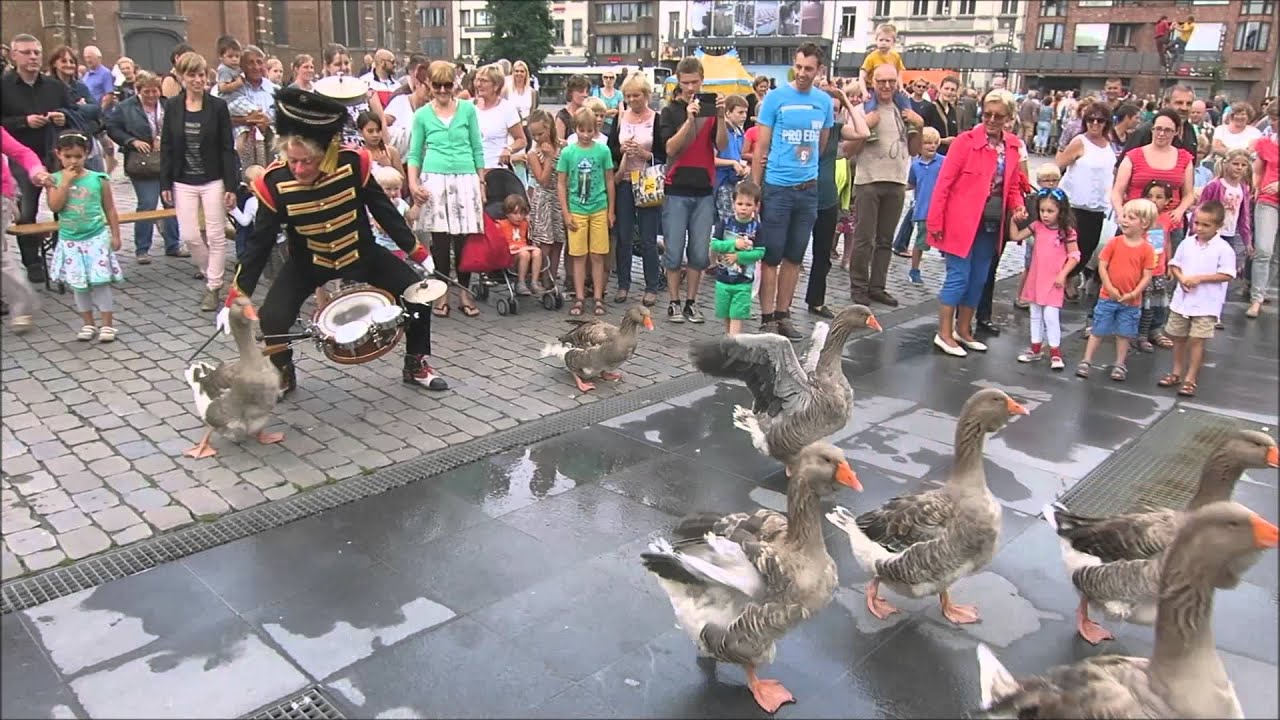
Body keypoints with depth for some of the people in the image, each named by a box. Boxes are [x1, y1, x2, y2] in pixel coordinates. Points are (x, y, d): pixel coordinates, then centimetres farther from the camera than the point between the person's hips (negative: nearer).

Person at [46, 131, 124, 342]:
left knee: (100, 282, -2)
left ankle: (107, 324, 7)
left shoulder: (98, 179, -4)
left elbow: (110, 210, 3)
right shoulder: (55, 180, -2)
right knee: (78, 284, 9)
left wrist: (115, 235, 1)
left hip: (96, 238, -2)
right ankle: (88, 324, 20)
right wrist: (66, 182, -16)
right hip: (70, 241, 2)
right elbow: (55, 206, -14)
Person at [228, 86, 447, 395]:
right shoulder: (273, 184, -24)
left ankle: (417, 366, 20)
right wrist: (236, 298, -19)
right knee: (271, 320, -17)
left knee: (419, 296, -4)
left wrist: (416, 251, -5)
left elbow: (383, 210, -10)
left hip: (362, 255, 1)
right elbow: (260, 243, -16)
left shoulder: (353, 162, -24)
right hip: (307, 265, -1)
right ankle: (282, 374, 16)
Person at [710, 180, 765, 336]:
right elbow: (714, 244, -7)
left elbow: (760, 253, -11)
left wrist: (738, 256, -18)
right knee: (725, 314, 15)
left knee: (737, 315, -6)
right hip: (723, 277, 3)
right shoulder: (726, 222, -2)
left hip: (744, 281, -3)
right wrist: (734, 244, -19)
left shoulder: (756, 227, -6)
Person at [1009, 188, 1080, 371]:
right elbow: (1015, 236, 2)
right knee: (1035, 316, 13)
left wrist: (1063, 274, -14)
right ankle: (1036, 349, 25)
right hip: (1036, 279, 5)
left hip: (1053, 281, -5)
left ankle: (1055, 353, 3)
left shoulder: (1067, 231, -10)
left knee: (1050, 316, -8)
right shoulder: (1037, 227, 1)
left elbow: (1074, 255, -7)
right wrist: (1013, 219, -9)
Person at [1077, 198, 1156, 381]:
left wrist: (1134, 294, -17)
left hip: (1131, 301, 0)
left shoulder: (1147, 249, -7)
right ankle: (1086, 361, 14)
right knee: (1098, 331, 7)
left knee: (1124, 334, 11)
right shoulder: (1114, 243, -5)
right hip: (1108, 297, 0)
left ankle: (1120, 365, 22)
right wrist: (1110, 288, -13)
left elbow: (1147, 276, -7)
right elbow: (1102, 266, -6)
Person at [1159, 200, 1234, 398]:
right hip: (1182, 299, 5)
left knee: (1196, 340, -5)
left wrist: (1199, 278, -19)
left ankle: (1190, 379, 4)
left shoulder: (1223, 249, -10)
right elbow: (1174, 265, 9)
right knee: (1179, 337, 14)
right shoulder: (1187, 244, 3)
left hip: (1206, 304, -5)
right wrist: (1181, 278, -11)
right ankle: (1177, 373, 28)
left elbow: (1227, 275, -13)